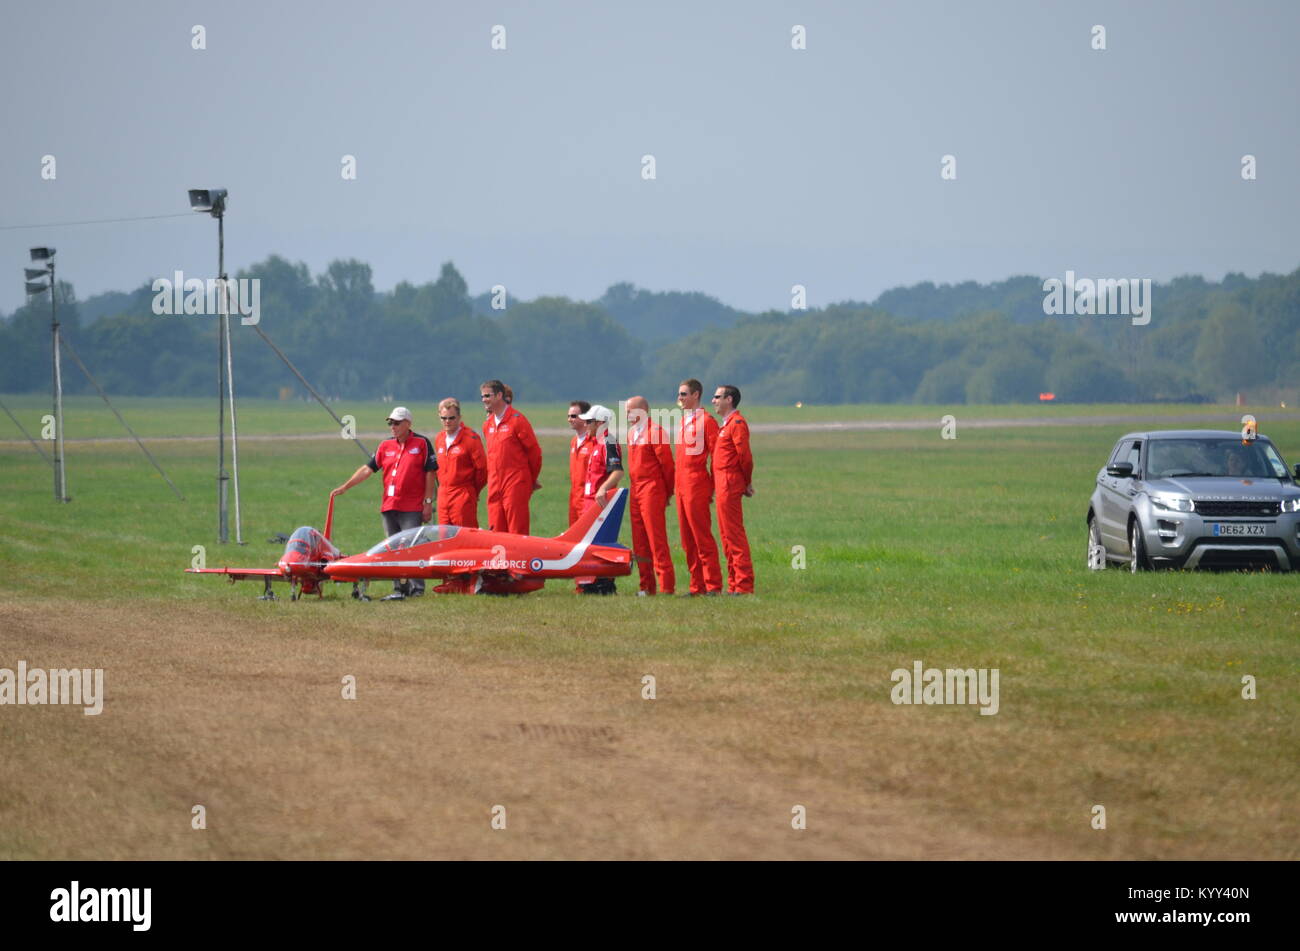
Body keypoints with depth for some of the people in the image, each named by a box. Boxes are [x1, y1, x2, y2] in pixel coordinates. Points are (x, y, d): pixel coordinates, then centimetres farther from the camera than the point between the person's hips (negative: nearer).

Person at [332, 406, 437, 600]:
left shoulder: (422, 443, 1)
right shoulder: (385, 446, 13)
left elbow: (431, 473, -1)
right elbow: (368, 469, 10)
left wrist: (428, 502, -6)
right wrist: (345, 487, 2)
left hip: (412, 509, -5)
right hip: (389, 507, 5)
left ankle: (417, 587, -6)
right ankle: (400, 589, 10)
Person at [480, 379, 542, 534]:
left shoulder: (517, 420, -8)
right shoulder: (488, 425, 13)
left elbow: (534, 451, -3)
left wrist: (531, 480, 6)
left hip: (516, 484, -7)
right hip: (495, 485, 7)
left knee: (517, 532, -7)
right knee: (496, 532, 5)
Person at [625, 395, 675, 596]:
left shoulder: (655, 432, -10)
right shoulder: (632, 433, 17)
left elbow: (667, 463, -10)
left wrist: (668, 492, -4)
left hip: (652, 490, -9)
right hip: (636, 490, 9)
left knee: (657, 539, -11)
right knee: (639, 540, 8)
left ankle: (666, 585, -11)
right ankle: (647, 585, 11)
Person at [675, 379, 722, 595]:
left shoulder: (706, 421, -9)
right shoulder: (683, 421, 17)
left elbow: (717, 456, -10)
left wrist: (713, 487, -11)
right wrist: (675, 485, 15)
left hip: (697, 486, -9)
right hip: (681, 486, 9)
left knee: (702, 537, -8)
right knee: (688, 540, 8)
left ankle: (713, 585, -6)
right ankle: (697, 585, 12)